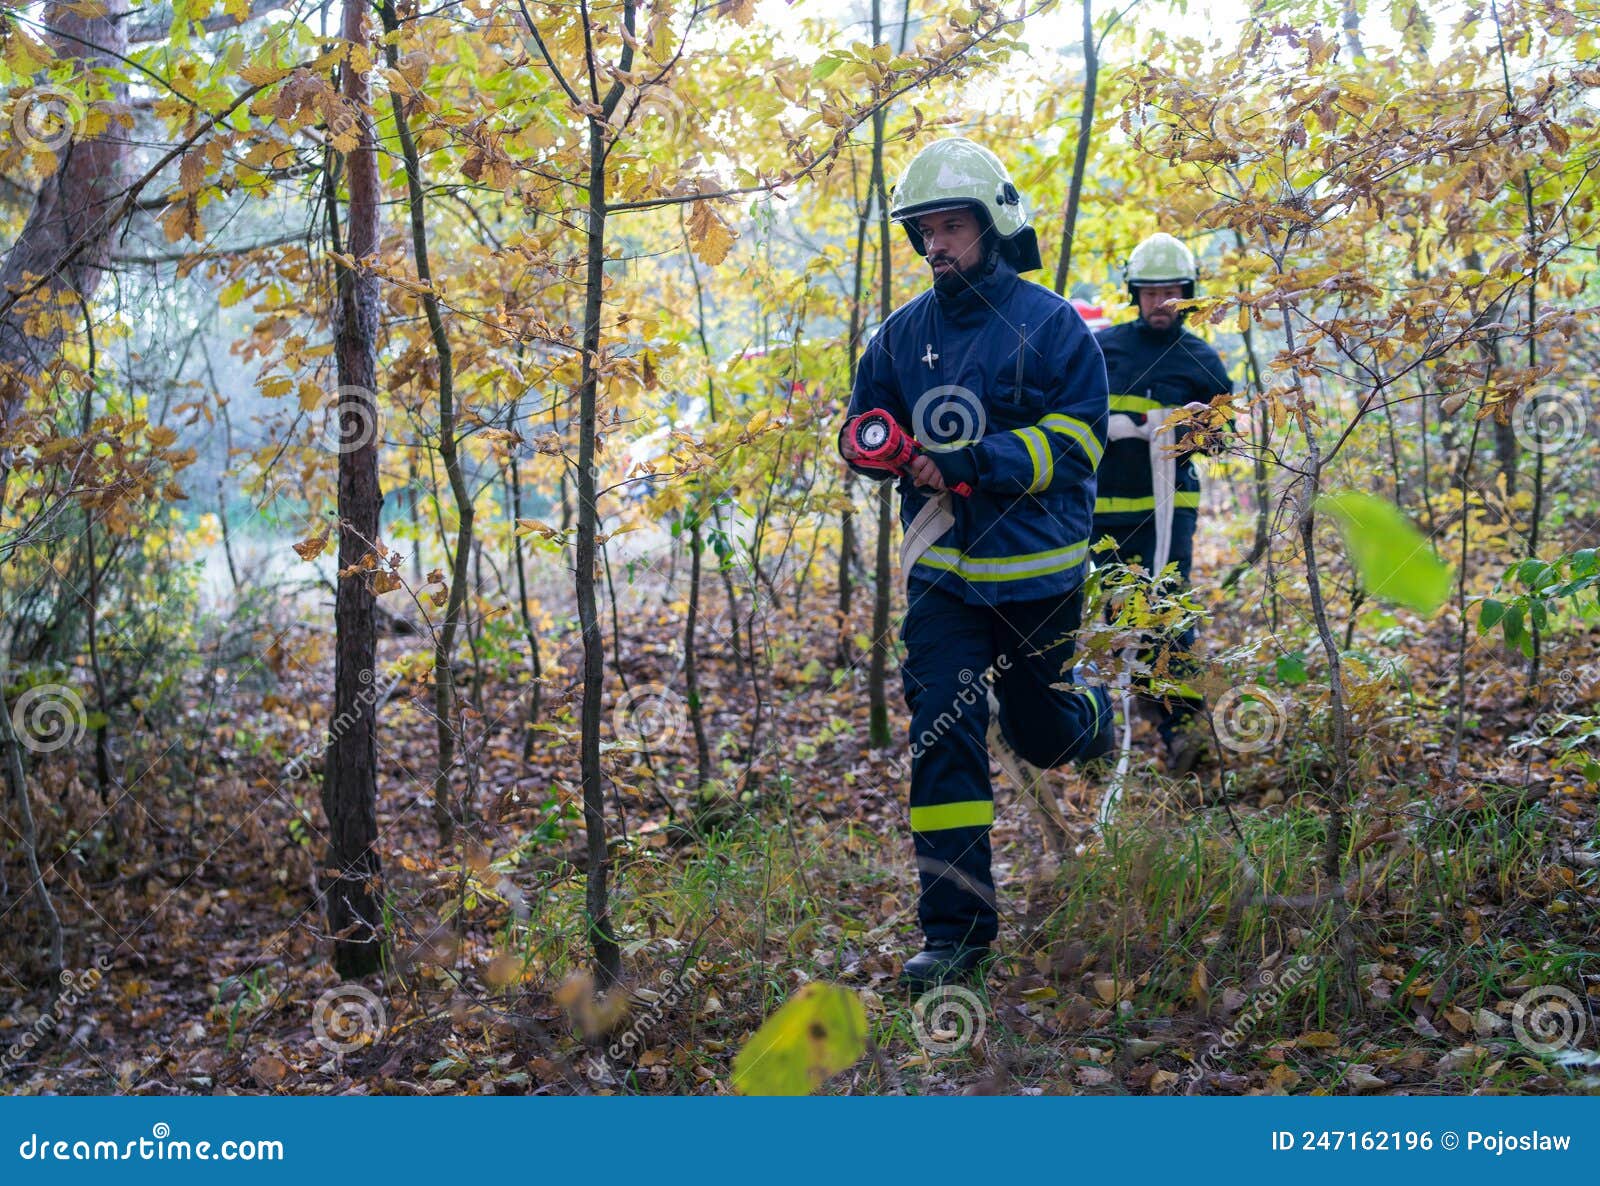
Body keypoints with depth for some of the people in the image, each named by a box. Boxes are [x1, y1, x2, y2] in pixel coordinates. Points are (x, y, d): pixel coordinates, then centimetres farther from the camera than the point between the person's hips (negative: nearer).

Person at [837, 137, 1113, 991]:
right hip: (942, 565, 2)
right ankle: (955, 931, -5)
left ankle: (1093, 716, 55)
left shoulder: (1049, 324, -7)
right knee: (943, 736, -9)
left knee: (1038, 733, 16)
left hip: (1037, 567, -2)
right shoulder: (904, 333, 5)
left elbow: (1077, 439, -13)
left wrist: (976, 462, -25)